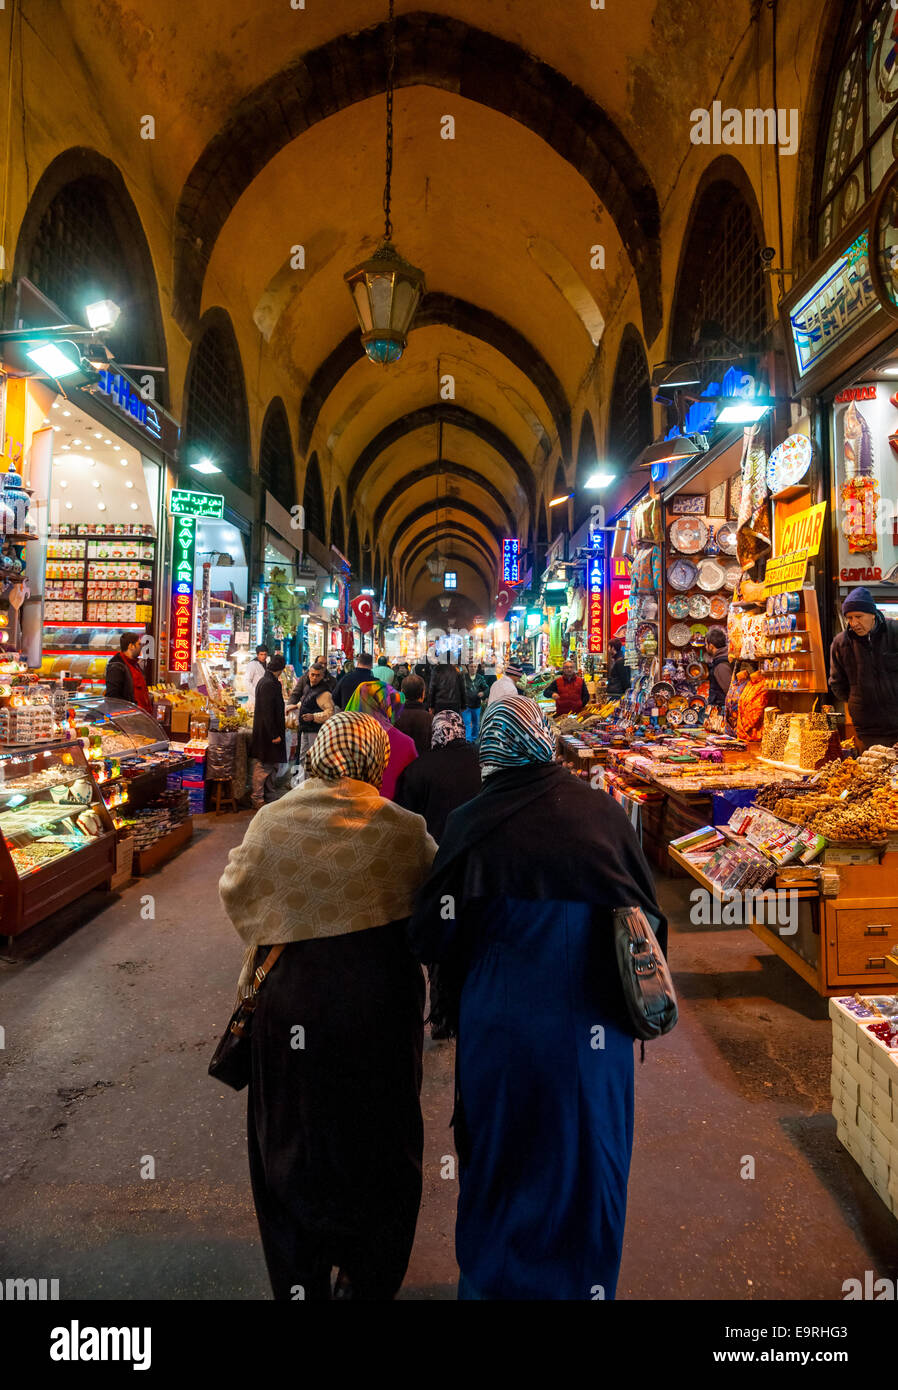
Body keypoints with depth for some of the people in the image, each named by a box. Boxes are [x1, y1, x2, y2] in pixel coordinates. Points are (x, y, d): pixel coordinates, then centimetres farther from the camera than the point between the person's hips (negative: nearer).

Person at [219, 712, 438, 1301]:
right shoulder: (406, 829, -18)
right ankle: (370, 1279, 41)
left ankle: (301, 1278, 41)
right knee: (378, 1139, 22)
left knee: (294, 1138, 22)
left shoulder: (273, 821, -14)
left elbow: (237, 891, 1)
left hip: (293, 1003, 1)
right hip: (381, 1005, 0)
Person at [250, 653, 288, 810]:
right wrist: (274, 735, -21)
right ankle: (258, 800, 7)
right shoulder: (269, 684, -19)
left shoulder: (265, 681, 12)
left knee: (273, 766, 16)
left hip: (269, 732, 10)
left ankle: (270, 798, 24)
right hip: (267, 733, -10)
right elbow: (267, 712, -23)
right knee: (263, 767, -1)